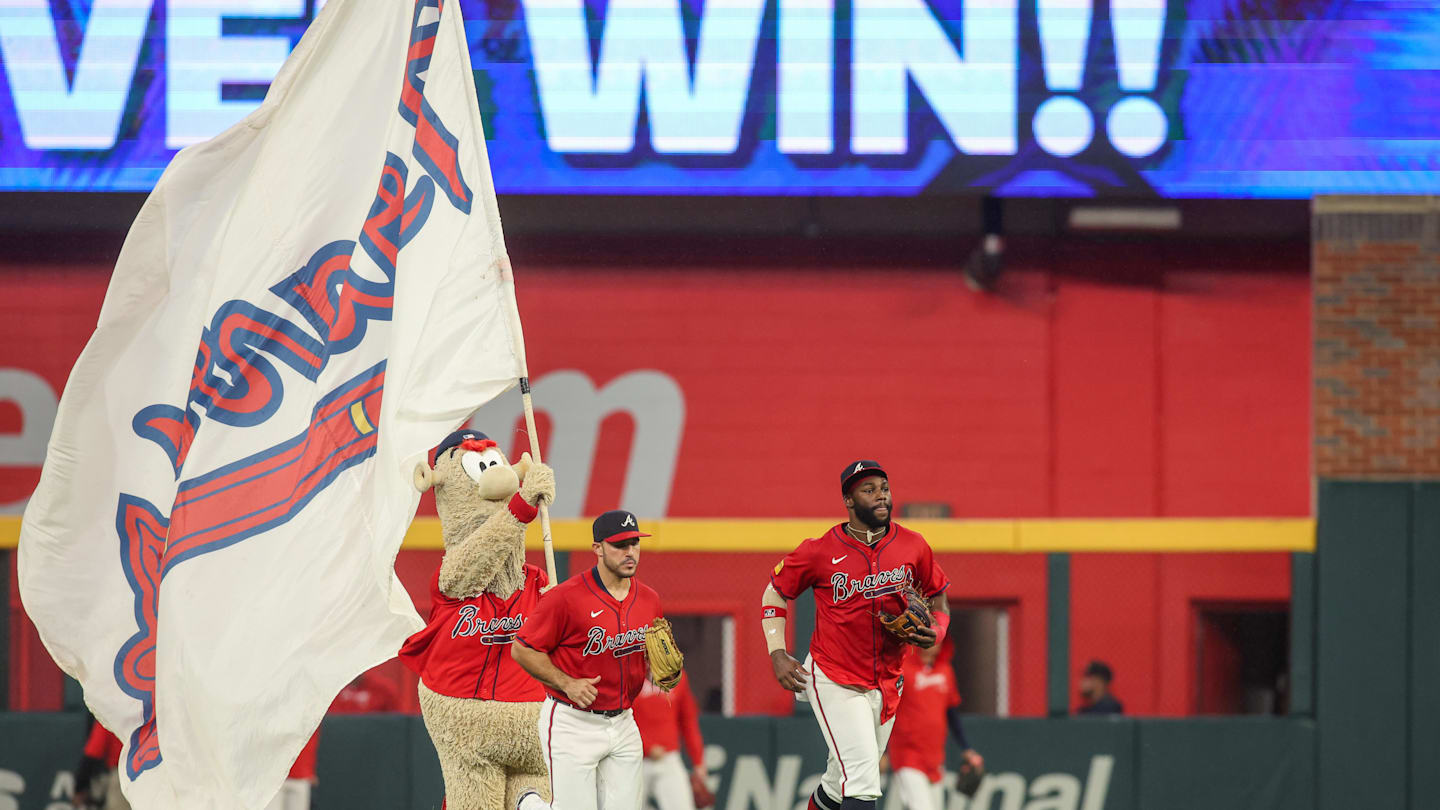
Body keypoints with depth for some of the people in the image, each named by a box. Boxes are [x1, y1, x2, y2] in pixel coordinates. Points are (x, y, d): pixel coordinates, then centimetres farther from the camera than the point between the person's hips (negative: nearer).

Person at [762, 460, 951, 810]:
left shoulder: (913, 547, 0)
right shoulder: (820, 551, -9)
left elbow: (938, 599, 14)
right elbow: (775, 594, 5)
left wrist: (935, 633, -8)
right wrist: (777, 655, -7)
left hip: (887, 685, 5)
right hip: (833, 682, -5)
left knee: (844, 781, 17)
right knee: (862, 782, -18)